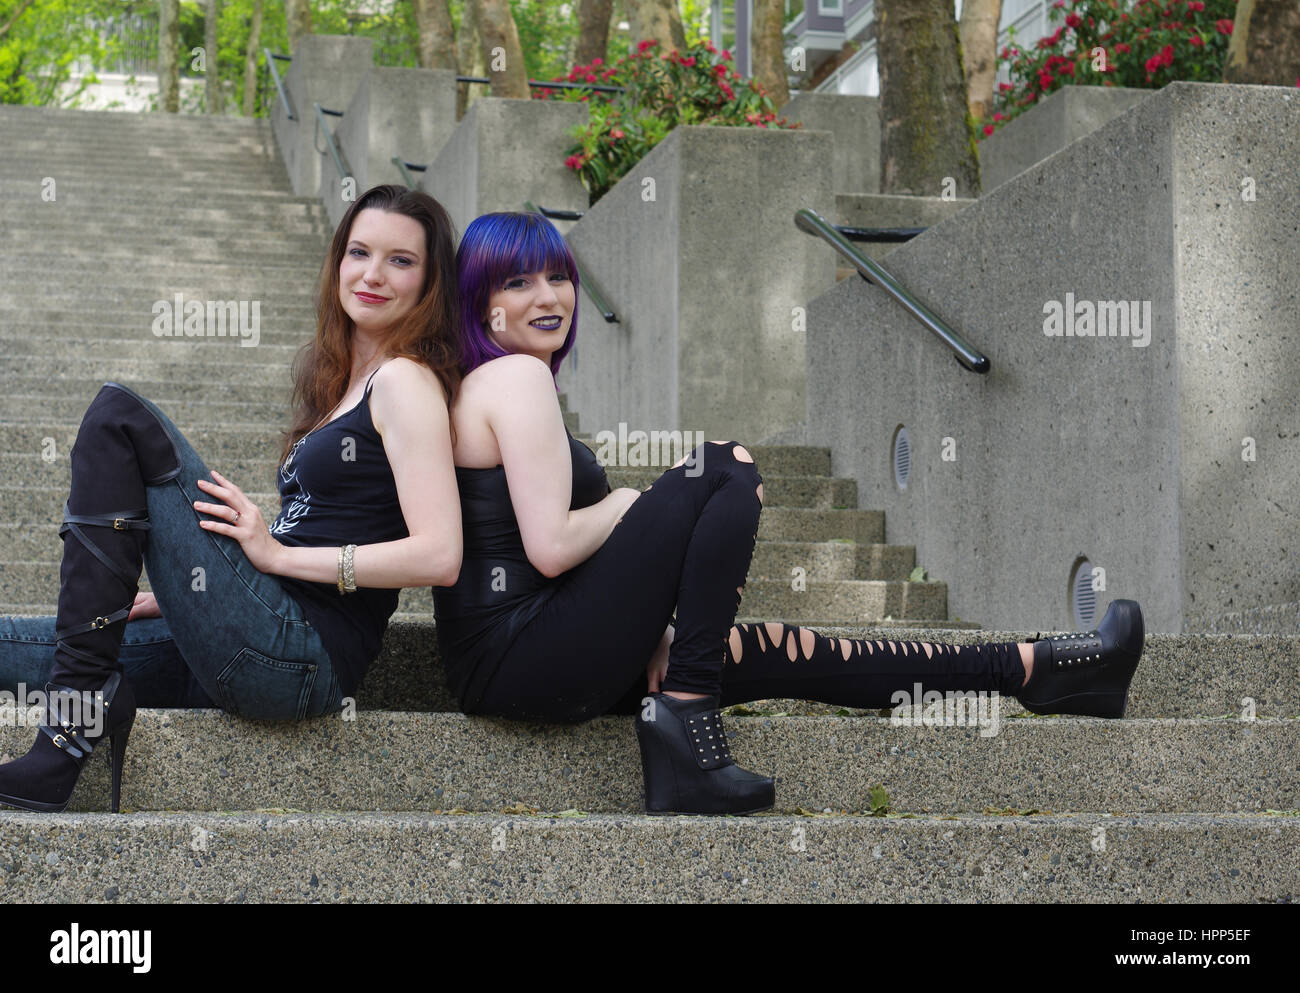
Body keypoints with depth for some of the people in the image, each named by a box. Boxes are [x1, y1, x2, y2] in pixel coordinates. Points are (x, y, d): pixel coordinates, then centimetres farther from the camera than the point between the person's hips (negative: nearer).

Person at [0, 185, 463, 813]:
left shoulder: (404, 379, -4)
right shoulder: (345, 380, 22)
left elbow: (438, 556, -17)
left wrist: (277, 553, -12)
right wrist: (181, 594, 15)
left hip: (300, 656, -9)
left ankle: (84, 692, -15)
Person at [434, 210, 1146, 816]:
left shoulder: (483, 386, 21)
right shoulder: (520, 377, -9)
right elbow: (551, 548, -18)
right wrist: (632, 504, 0)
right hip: (528, 657, -10)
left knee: (789, 656, 10)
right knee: (727, 469, -11)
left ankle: (1031, 670, 16)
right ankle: (685, 724, -14)